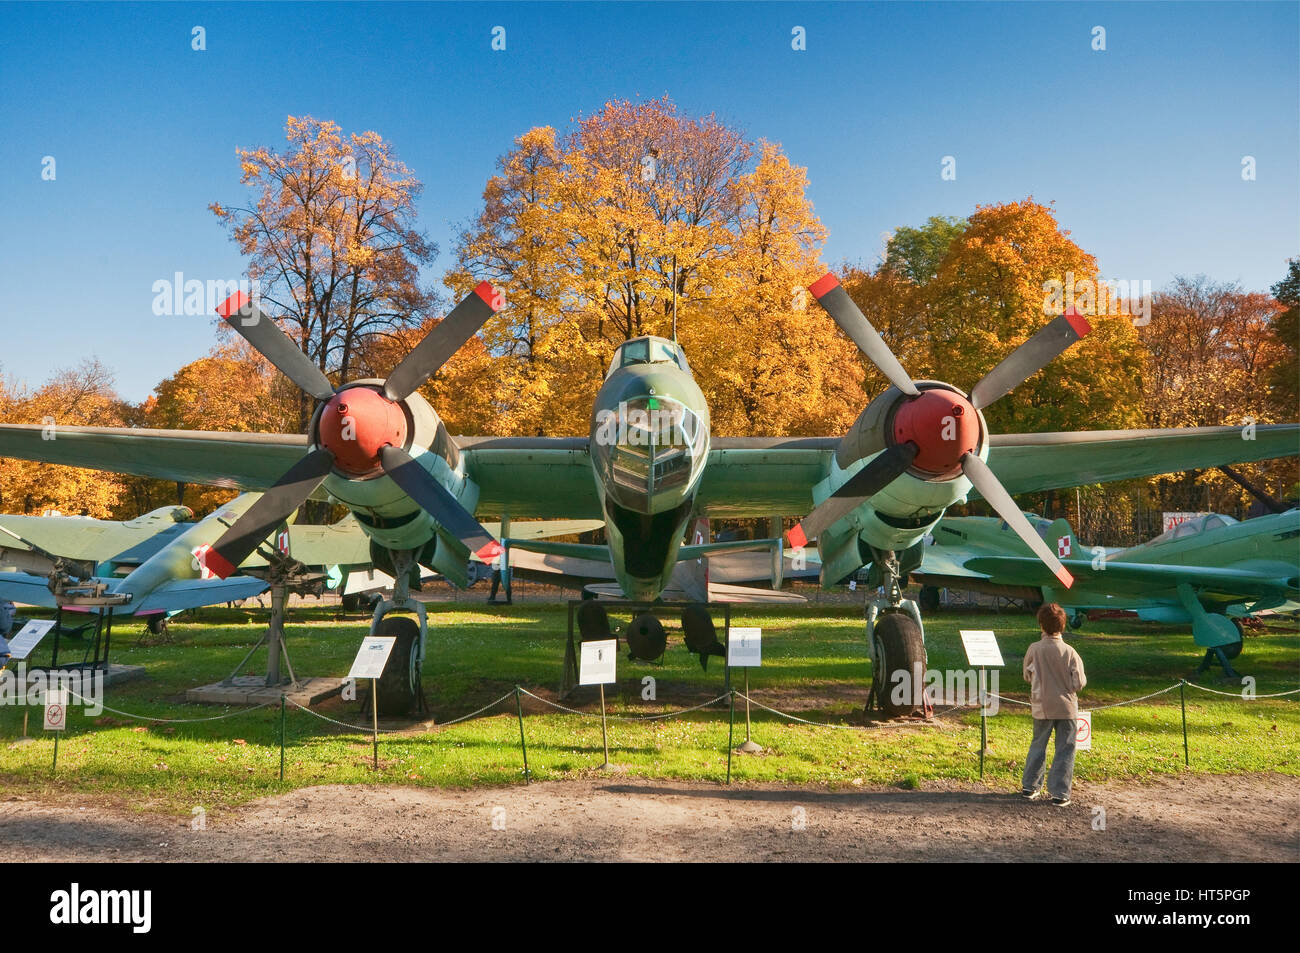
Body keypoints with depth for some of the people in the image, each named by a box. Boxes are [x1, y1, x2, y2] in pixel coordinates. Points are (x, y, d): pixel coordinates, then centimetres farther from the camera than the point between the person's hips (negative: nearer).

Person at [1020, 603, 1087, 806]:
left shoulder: (1034, 649, -9)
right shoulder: (1069, 652, -13)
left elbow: (1027, 676, 4)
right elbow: (1079, 683, -10)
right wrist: (1065, 684, 10)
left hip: (1042, 707, 2)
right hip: (1066, 707, -2)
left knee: (1037, 746, 17)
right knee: (1065, 750, 7)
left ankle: (1029, 787, 25)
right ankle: (1060, 794, 7)